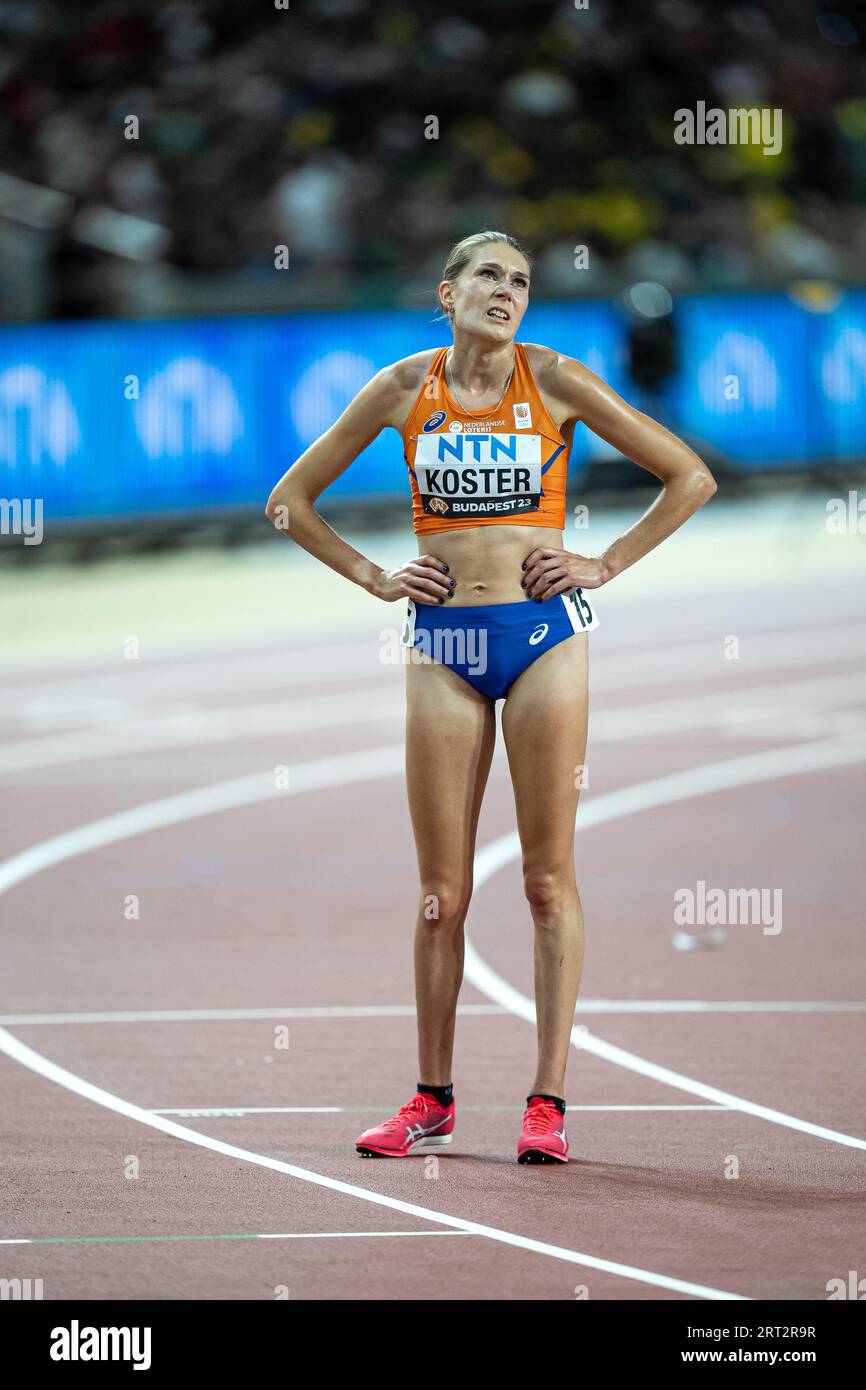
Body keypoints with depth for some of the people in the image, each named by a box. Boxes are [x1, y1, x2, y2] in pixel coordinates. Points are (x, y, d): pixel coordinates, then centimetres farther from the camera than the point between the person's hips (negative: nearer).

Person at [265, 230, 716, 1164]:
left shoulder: (555, 380, -1)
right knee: (442, 891, 4)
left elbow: (691, 477, 4)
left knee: (549, 879, -1)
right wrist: (373, 578, 3)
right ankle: (431, 1102, 13)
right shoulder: (407, 387, 3)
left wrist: (605, 566, -1)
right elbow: (291, 502, 12)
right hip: (443, 643, 2)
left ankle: (548, 1101, 2)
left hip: (544, 636, -1)